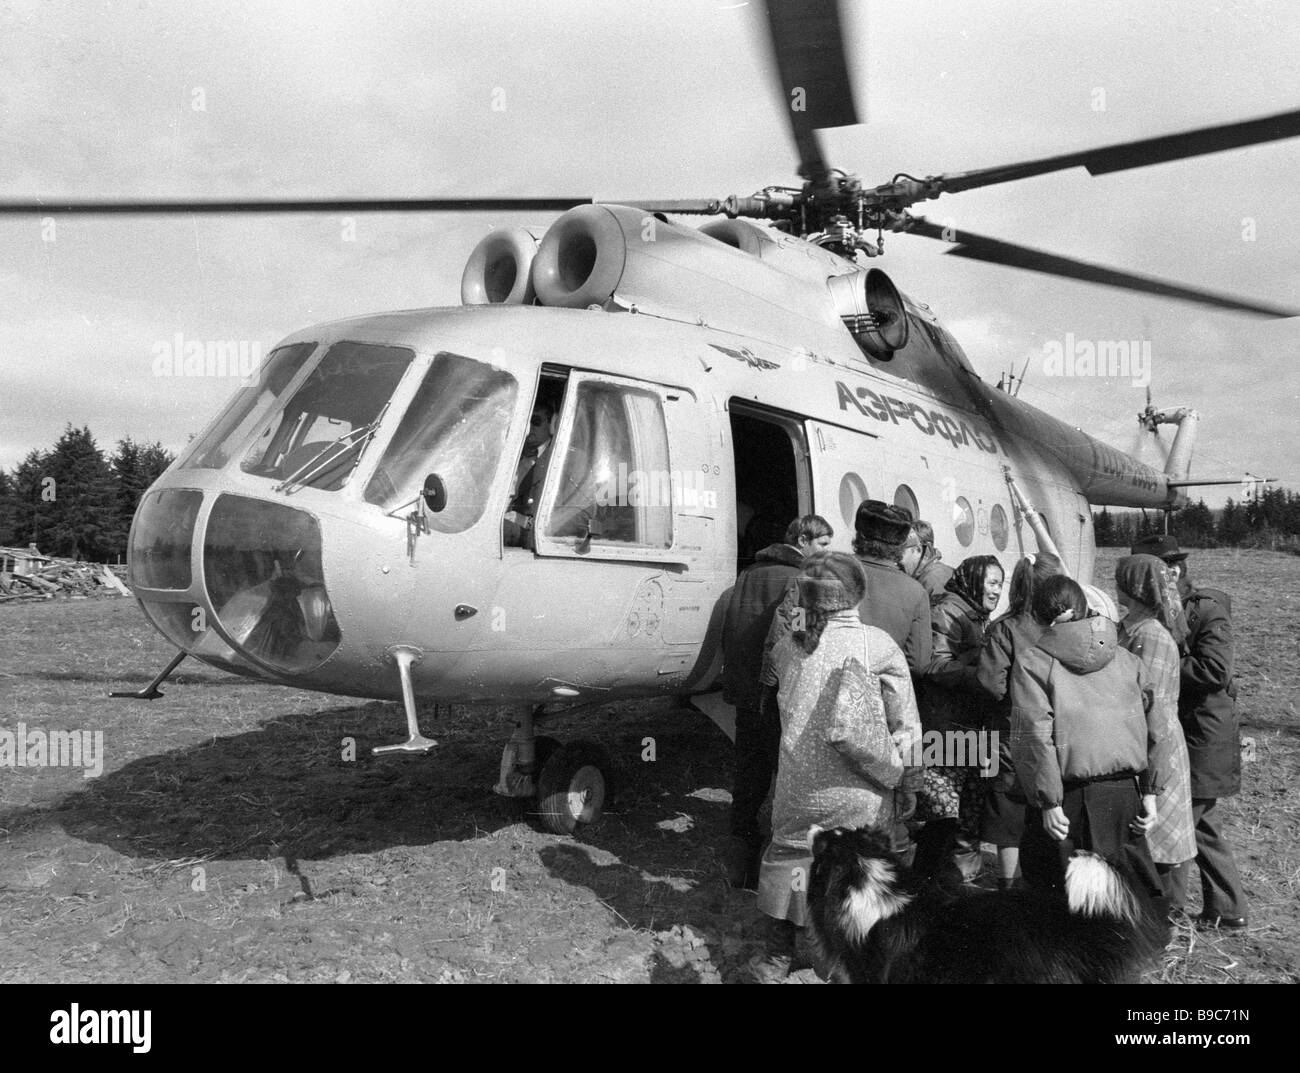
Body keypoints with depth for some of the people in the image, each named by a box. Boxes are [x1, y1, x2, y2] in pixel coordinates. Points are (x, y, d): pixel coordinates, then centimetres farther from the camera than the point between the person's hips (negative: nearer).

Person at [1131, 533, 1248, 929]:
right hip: (1180, 734, 9)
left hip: (1202, 740, -9)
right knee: (1203, 823, 18)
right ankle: (1227, 909, 31)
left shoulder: (1209, 611, -16)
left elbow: (1215, 671, -27)